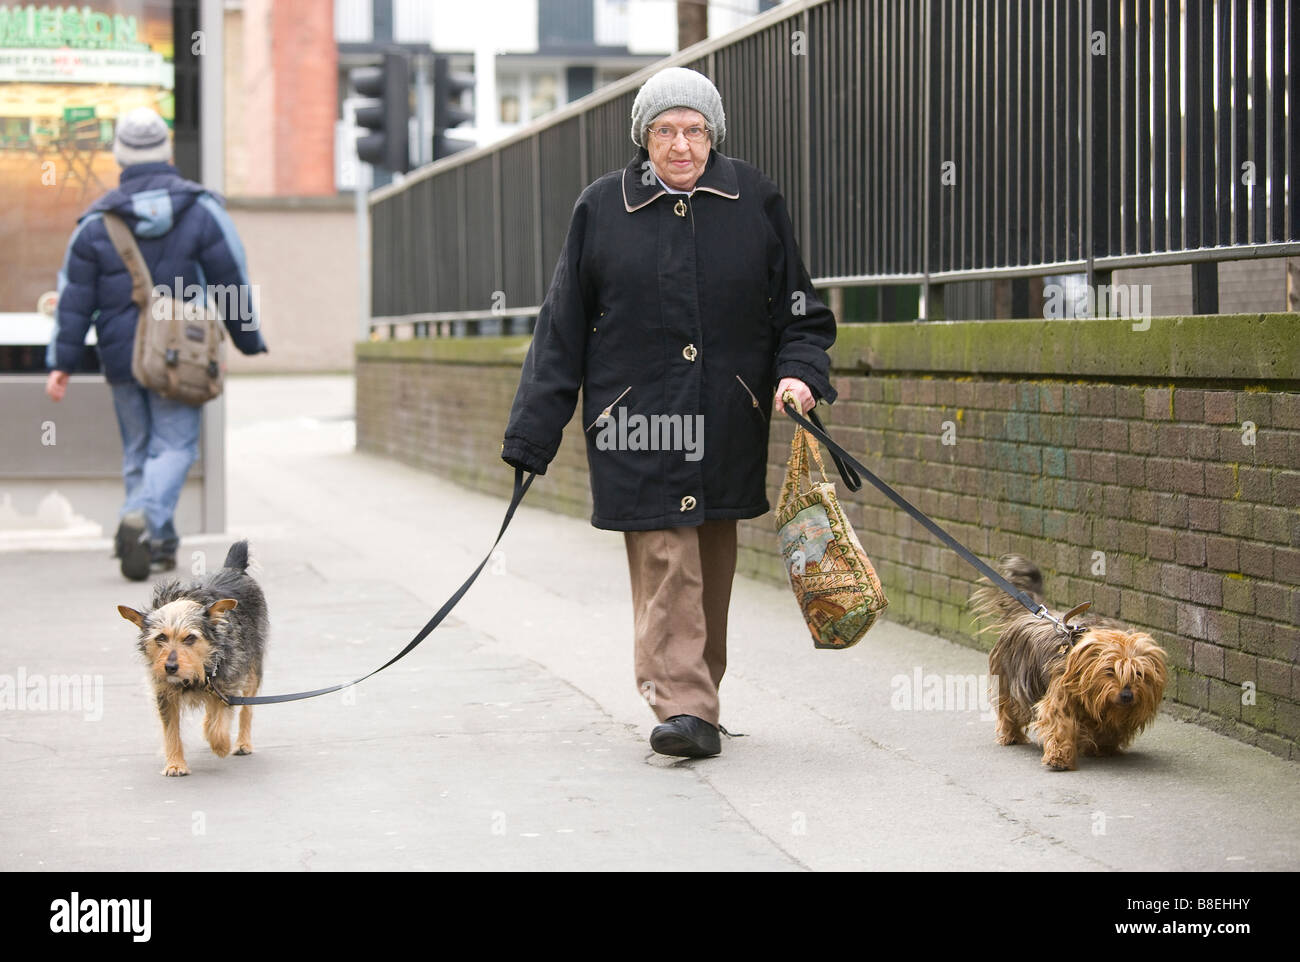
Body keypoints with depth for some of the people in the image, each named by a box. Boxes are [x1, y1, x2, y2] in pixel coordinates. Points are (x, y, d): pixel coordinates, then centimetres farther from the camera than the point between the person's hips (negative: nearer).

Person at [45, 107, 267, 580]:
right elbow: (233, 282, -1)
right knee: (174, 446, -1)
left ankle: (159, 542, 14)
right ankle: (146, 518, -26)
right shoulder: (202, 211, -3)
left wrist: (61, 362, 2)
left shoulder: (96, 221, 1)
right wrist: (250, 342, 10)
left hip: (121, 356, 2)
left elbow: (74, 296, 0)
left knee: (138, 449, 14)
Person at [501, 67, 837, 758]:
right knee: (664, 565, -11)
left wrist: (800, 371, -9)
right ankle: (684, 708, -14)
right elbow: (562, 331, 5)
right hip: (639, 420, -2)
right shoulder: (602, 209, 2)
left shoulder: (754, 201, 4)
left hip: (728, 424, 2)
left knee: (712, 564, 10)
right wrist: (532, 433, 3)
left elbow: (798, 310, 11)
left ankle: (698, 694, 24)